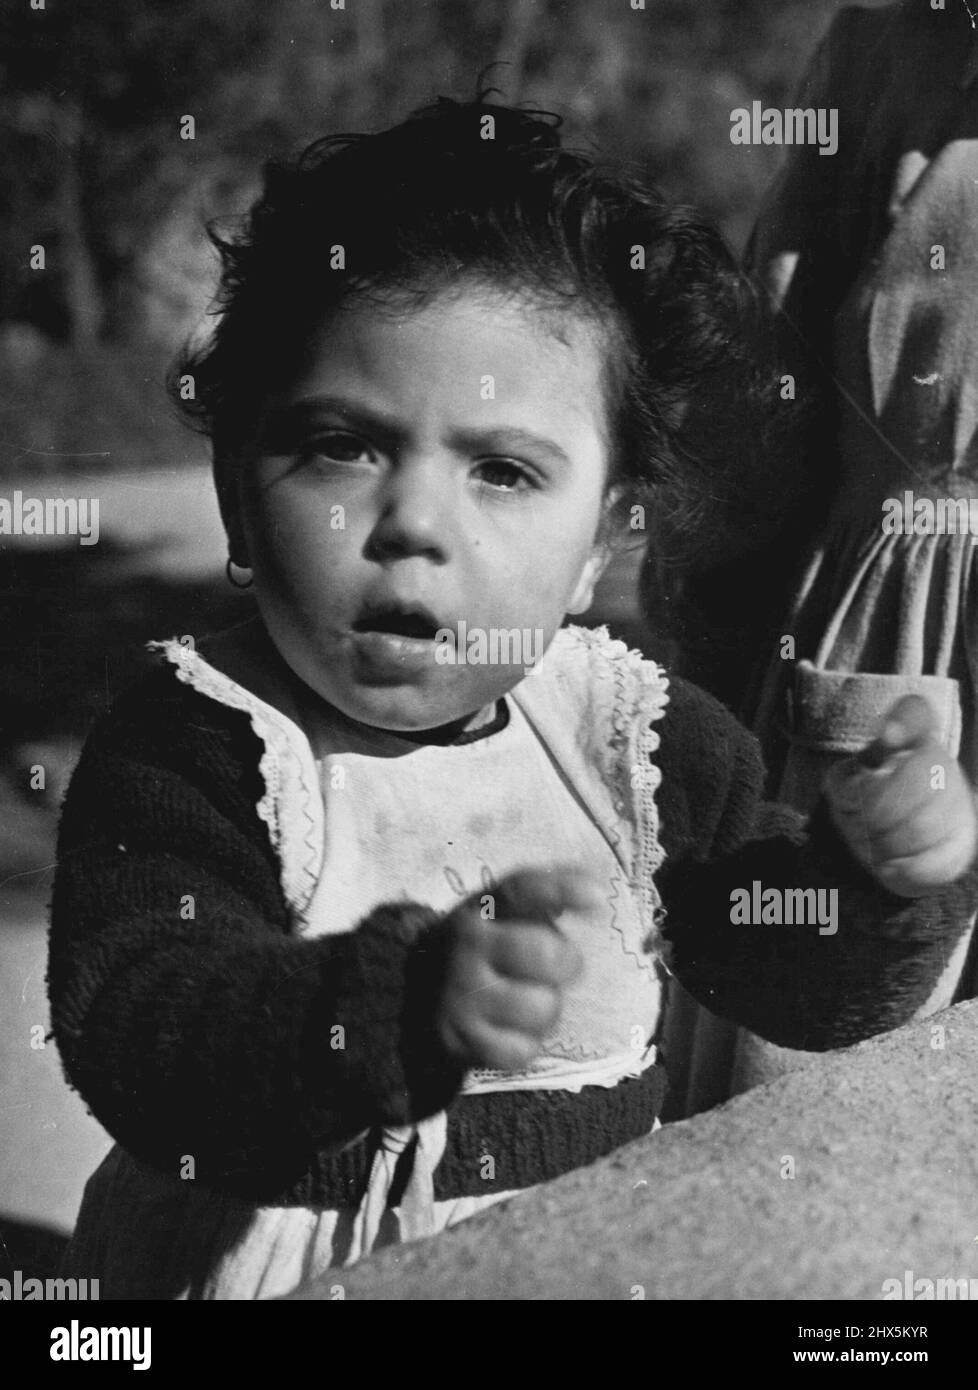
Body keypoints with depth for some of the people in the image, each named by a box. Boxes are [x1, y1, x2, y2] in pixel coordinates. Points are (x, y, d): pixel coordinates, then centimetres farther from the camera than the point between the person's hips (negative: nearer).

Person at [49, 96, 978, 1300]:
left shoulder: (634, 732, -1)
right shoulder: (187, 751, -14)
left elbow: (801, 984, 6)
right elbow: (139, 1040, -27)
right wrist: (416, 1004, -41)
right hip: (283, 1272, -2)